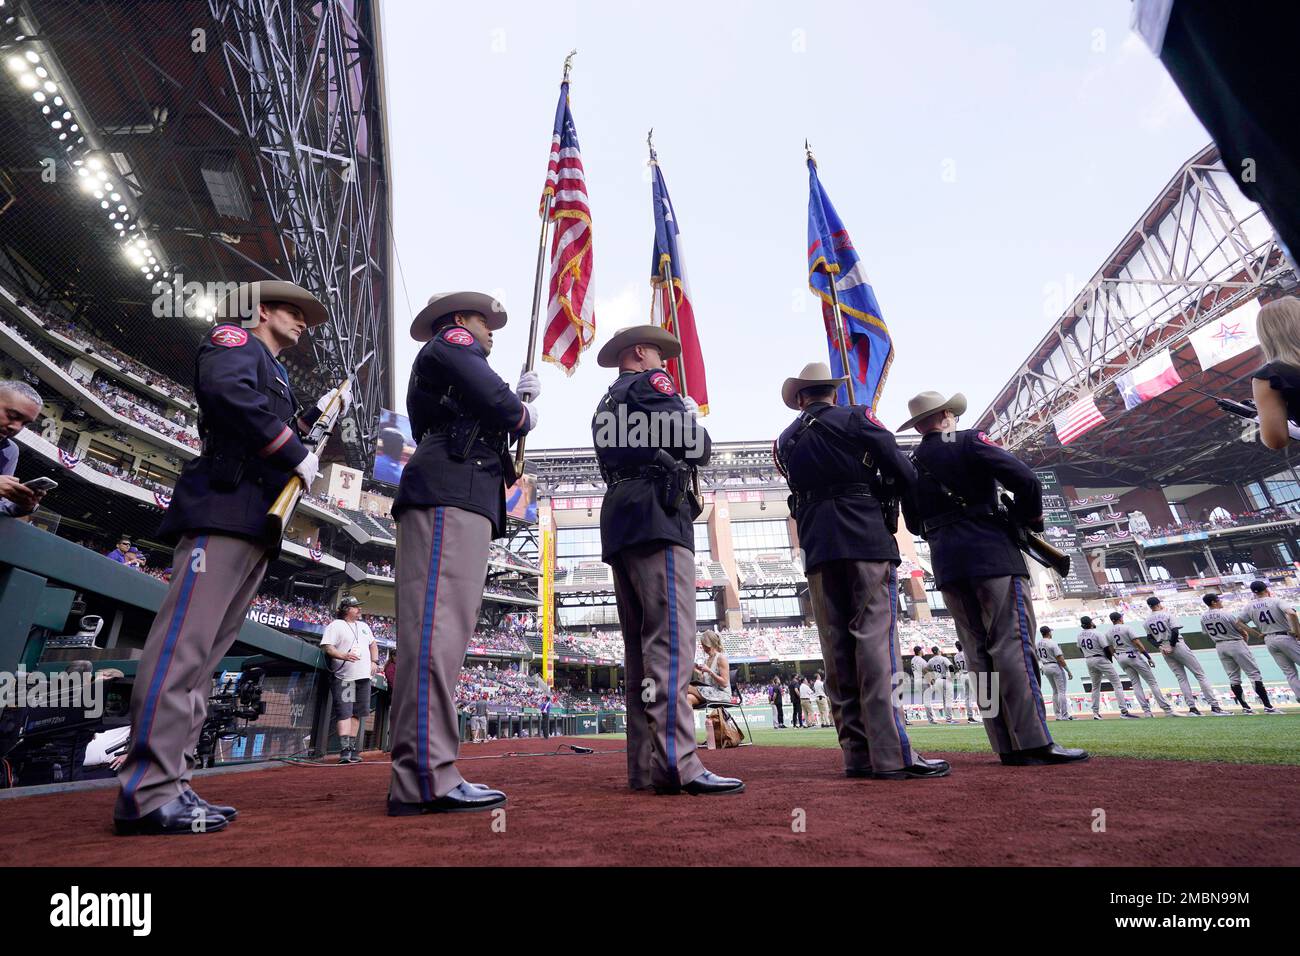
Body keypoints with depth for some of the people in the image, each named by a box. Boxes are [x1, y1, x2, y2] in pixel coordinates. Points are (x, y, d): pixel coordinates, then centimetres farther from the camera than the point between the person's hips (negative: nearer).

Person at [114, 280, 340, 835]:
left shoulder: (274, 375, 33)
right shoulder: (235, 340, 6)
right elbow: (229, 392, -16)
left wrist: (316, 414, 20)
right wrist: (297, 454, -14)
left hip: (257, 523, 9)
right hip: (224, 508, -9)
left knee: (207, 651, 5)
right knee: (186, 642, -13)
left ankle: (170, 785, 8)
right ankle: (147, 793, -12)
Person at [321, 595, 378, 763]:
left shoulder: (364, 626, 19)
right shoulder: (335, 625, -3)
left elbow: (373, 645, 27)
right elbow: (327, 647, -12)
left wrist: (374, 661, 12)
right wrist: (344, 656, -27)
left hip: (364, 676, 6)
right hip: (344, 678, -6)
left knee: (357, 713, 9)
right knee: (344, 713, -10)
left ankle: (352, 748, 17)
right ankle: (345, 750, -10)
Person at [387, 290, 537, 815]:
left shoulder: (435, 368, 38)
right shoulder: (452, 341, 10)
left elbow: (485, 426, 30)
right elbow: (498, 405, -8)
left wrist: (519, 398, 25)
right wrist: (525, 413, 13)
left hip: (456, 503, 10)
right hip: (450, 496, -10)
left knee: (440, 633, 3)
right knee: (436, 630, -17)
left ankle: (417, 773, 6)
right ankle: (426, 778, -18)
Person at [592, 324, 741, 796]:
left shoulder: (604, 406, 28)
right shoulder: (652, 384, 3)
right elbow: (698, 447, -5)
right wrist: (691, 412, 17)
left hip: (618, 525, 9)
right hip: (657, 519, -9)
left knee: (639, 645, 6)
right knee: (671, 640, -14)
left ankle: (644, 765, 8)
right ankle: (677, 762, -18)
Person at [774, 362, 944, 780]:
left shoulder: (785, 440, 18)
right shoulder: (855, 417, 5)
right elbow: (902, 471, -1)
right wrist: (878, 491, 17)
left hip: (818, 551, 4)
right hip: (866, 541, -4)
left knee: (837, 653, 4)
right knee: (876, 644, -6)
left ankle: (857, 754, 6)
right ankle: (892, 755, -8)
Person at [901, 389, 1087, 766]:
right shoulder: (969, 441, 0)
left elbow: (914, 523, 18)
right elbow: (1025, 479, -10)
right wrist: (1028, 520, 4)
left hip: (947, 566, 5)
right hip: (991, 555, -5)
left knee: (980, 654, 6)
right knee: (1013, 647, -6)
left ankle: (1008, 747, 8)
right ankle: (1035, 742, -8)